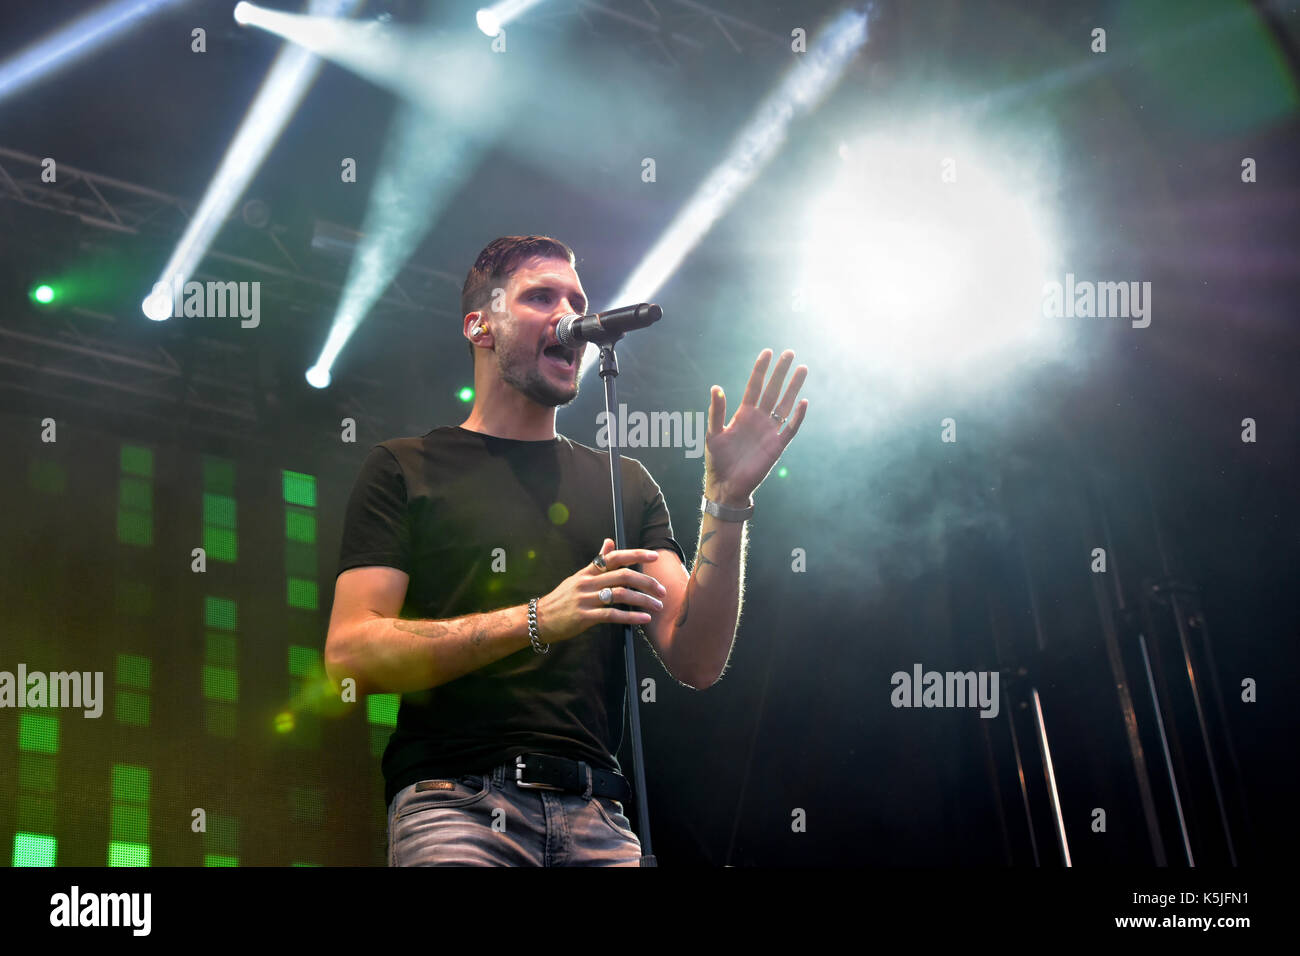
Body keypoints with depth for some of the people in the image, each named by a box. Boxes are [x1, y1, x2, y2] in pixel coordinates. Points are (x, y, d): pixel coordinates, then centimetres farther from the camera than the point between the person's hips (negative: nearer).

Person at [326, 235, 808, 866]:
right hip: (455, 799, -3)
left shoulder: (622, 484, 20)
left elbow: (696, 662, 8)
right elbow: (350, 658, -4)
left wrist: (727, 501, -3)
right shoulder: (405, 470, 10)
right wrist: (537, 620, -12)